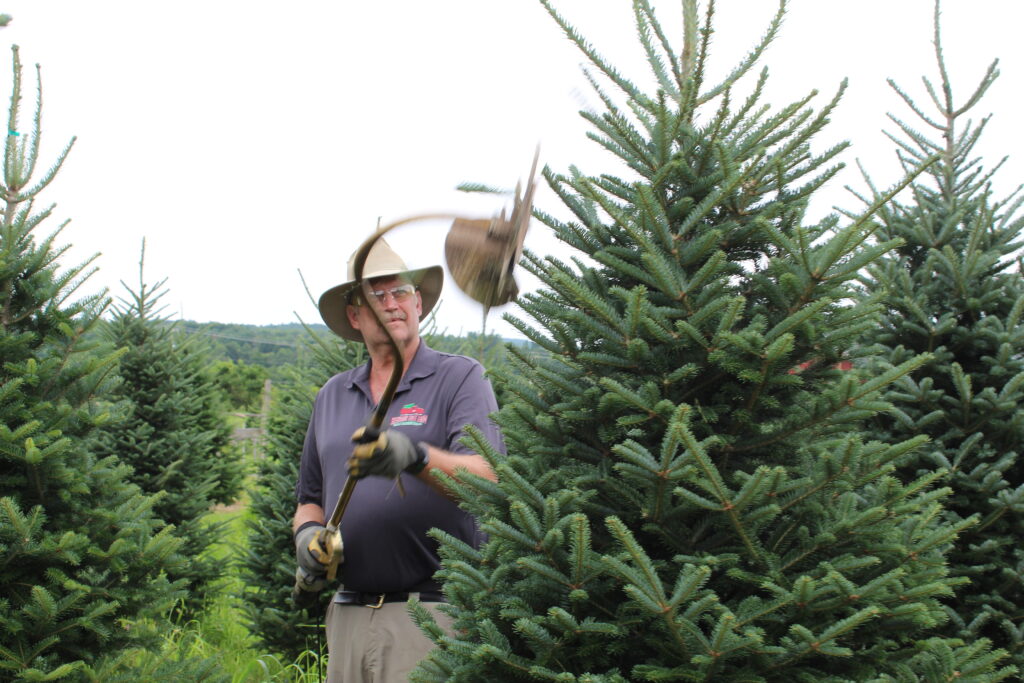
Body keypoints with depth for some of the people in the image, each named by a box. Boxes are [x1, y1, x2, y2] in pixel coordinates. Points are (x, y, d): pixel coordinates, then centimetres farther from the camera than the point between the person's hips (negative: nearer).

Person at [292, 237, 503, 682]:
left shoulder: (460, 378, 0)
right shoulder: (332, 395, 16)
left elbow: (487, 479, -15)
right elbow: (310, 498, 23)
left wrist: (416, 458, -32)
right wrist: (307, 533, 1)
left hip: (432, 612, -5)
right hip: (347, 613, 5)